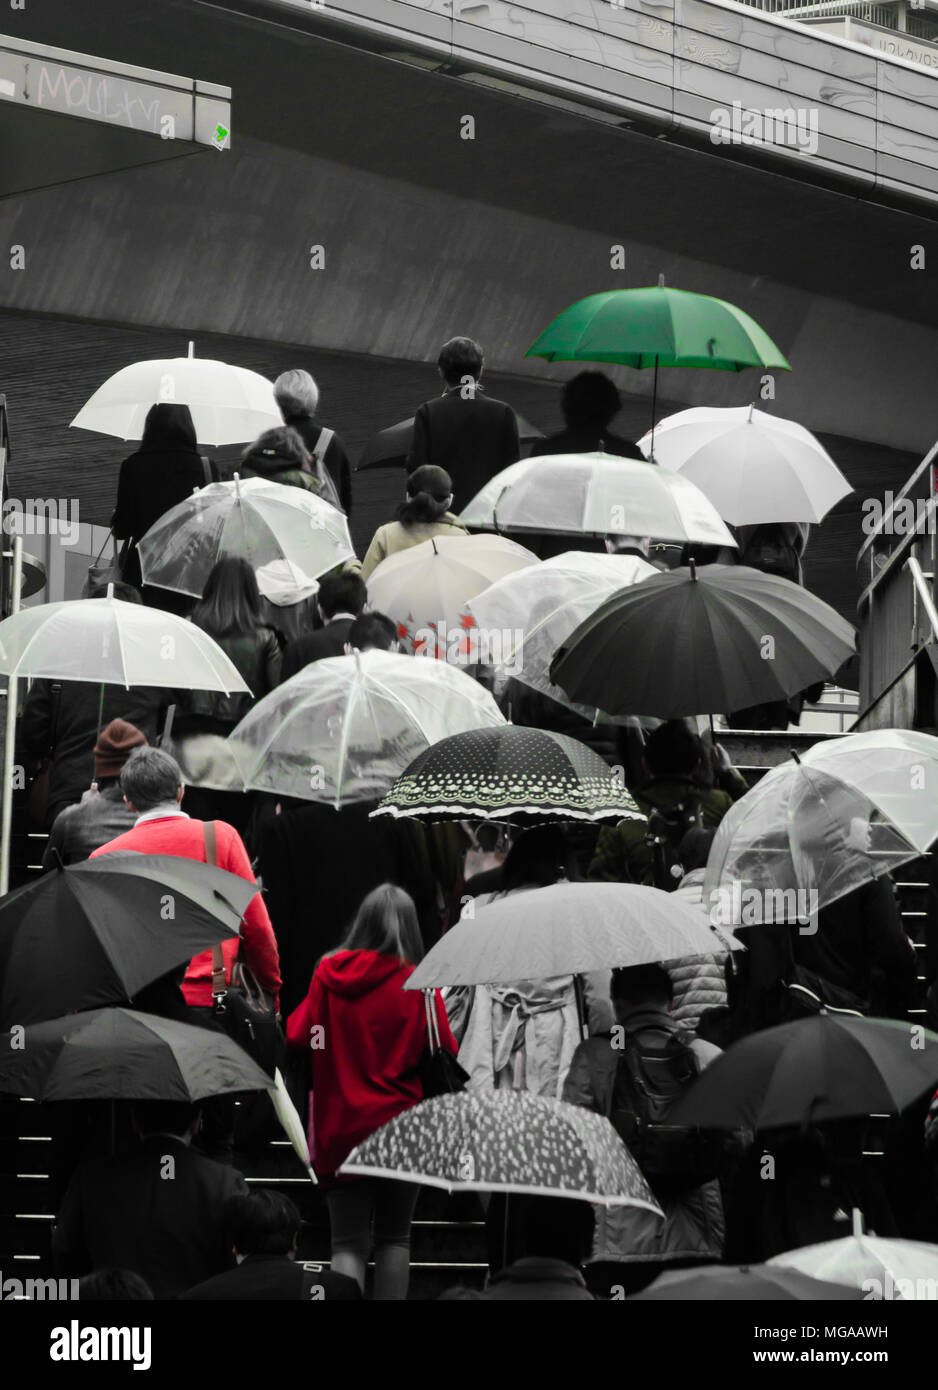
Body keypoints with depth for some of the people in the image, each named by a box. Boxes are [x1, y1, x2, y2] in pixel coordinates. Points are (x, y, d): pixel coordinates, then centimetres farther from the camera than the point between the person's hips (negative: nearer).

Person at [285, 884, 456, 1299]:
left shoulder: (327, 976, -2)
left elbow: (296, 1038, 1)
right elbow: (446, 1055, -7)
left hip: (339, 1130, 1)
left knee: (348, 1241, -1)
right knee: (394, 1236, 13)